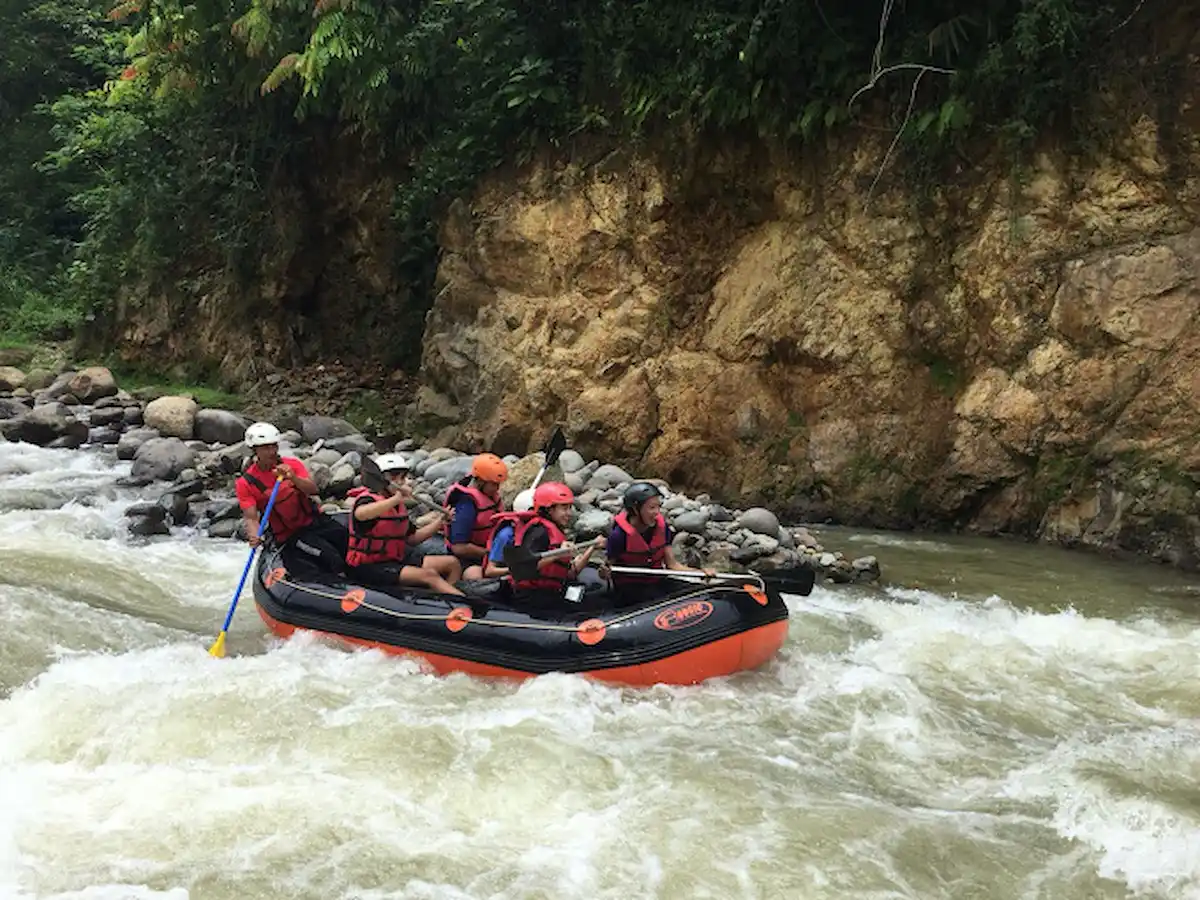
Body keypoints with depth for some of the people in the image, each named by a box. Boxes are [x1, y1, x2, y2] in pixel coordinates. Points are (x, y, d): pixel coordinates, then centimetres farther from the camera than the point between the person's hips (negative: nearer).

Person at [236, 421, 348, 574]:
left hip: (315, 520, 4)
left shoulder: (291, 464, -1)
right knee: (335, 559, -24)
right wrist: (254, 536, -36)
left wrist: (293, 478, -34)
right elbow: (251, 517, -14)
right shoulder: (246, 483, -8)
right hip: (291, 533, -4)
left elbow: (313, 490, -14)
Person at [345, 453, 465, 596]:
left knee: (452, 564, 0)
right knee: (428, 575, -28)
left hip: (396, 560, 10)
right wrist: (396, 499, -46)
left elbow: (412, 538, 20)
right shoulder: (368, 499, -13)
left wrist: (440, 521, 11)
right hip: (369, 567, -10)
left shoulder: (399, 504, 14)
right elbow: (360, 514, -40)